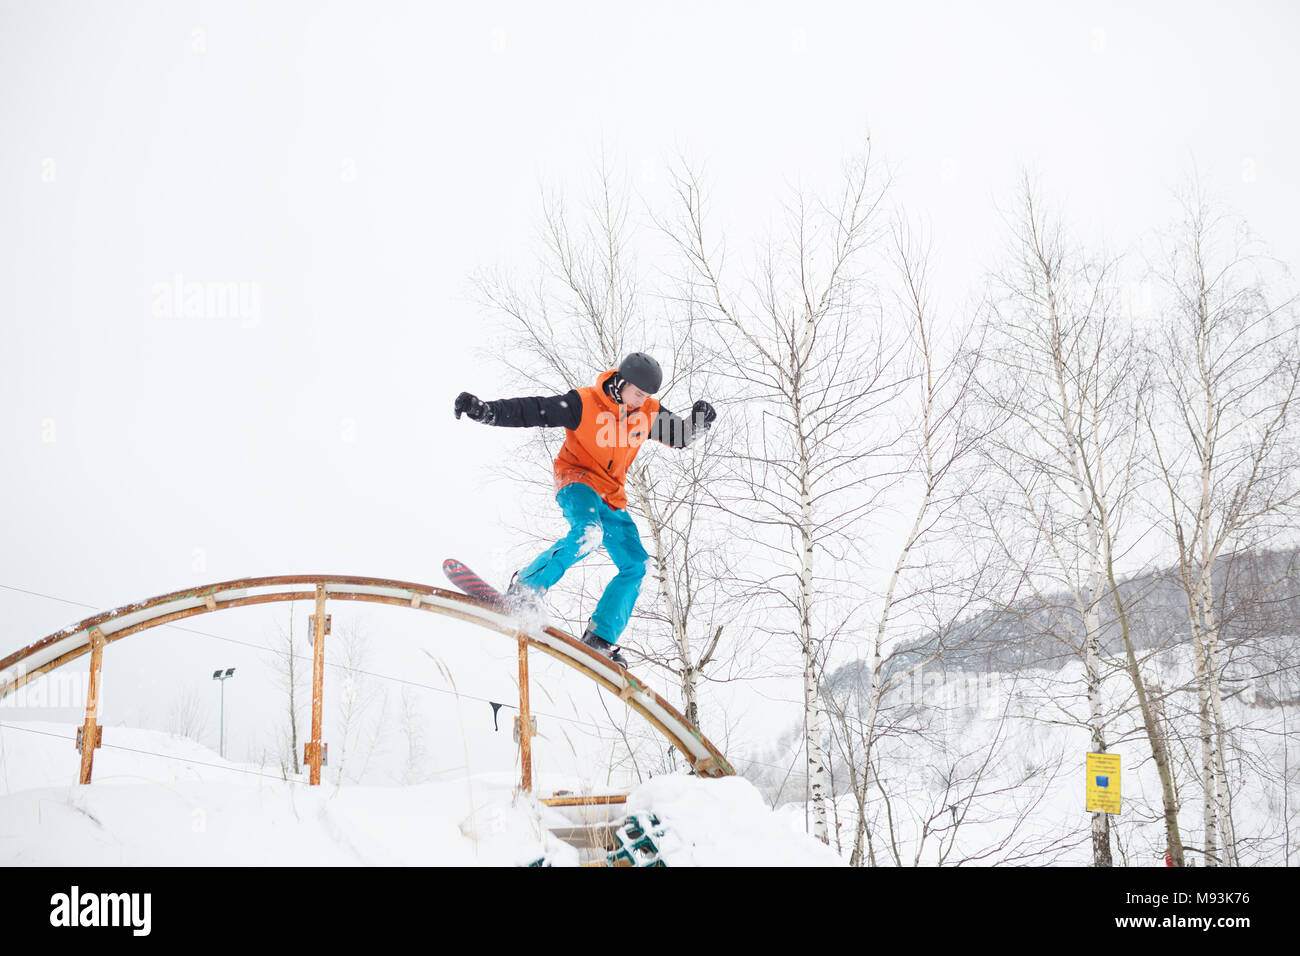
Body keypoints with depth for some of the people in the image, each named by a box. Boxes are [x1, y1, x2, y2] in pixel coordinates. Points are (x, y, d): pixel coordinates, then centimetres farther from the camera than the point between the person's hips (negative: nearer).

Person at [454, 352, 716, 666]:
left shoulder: (650, 413, 0)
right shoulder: (584, 403, -15)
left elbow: (679, 437, 15)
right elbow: (532, 411, -18)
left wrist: (699, 422, -8)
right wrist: (486, 410, -28)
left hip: (612, 496, 7)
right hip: (577, 480, -6)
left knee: (635, 566, -2)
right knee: (587, 533, -37)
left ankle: (599, 640, 4)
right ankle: (525, 587, -25)